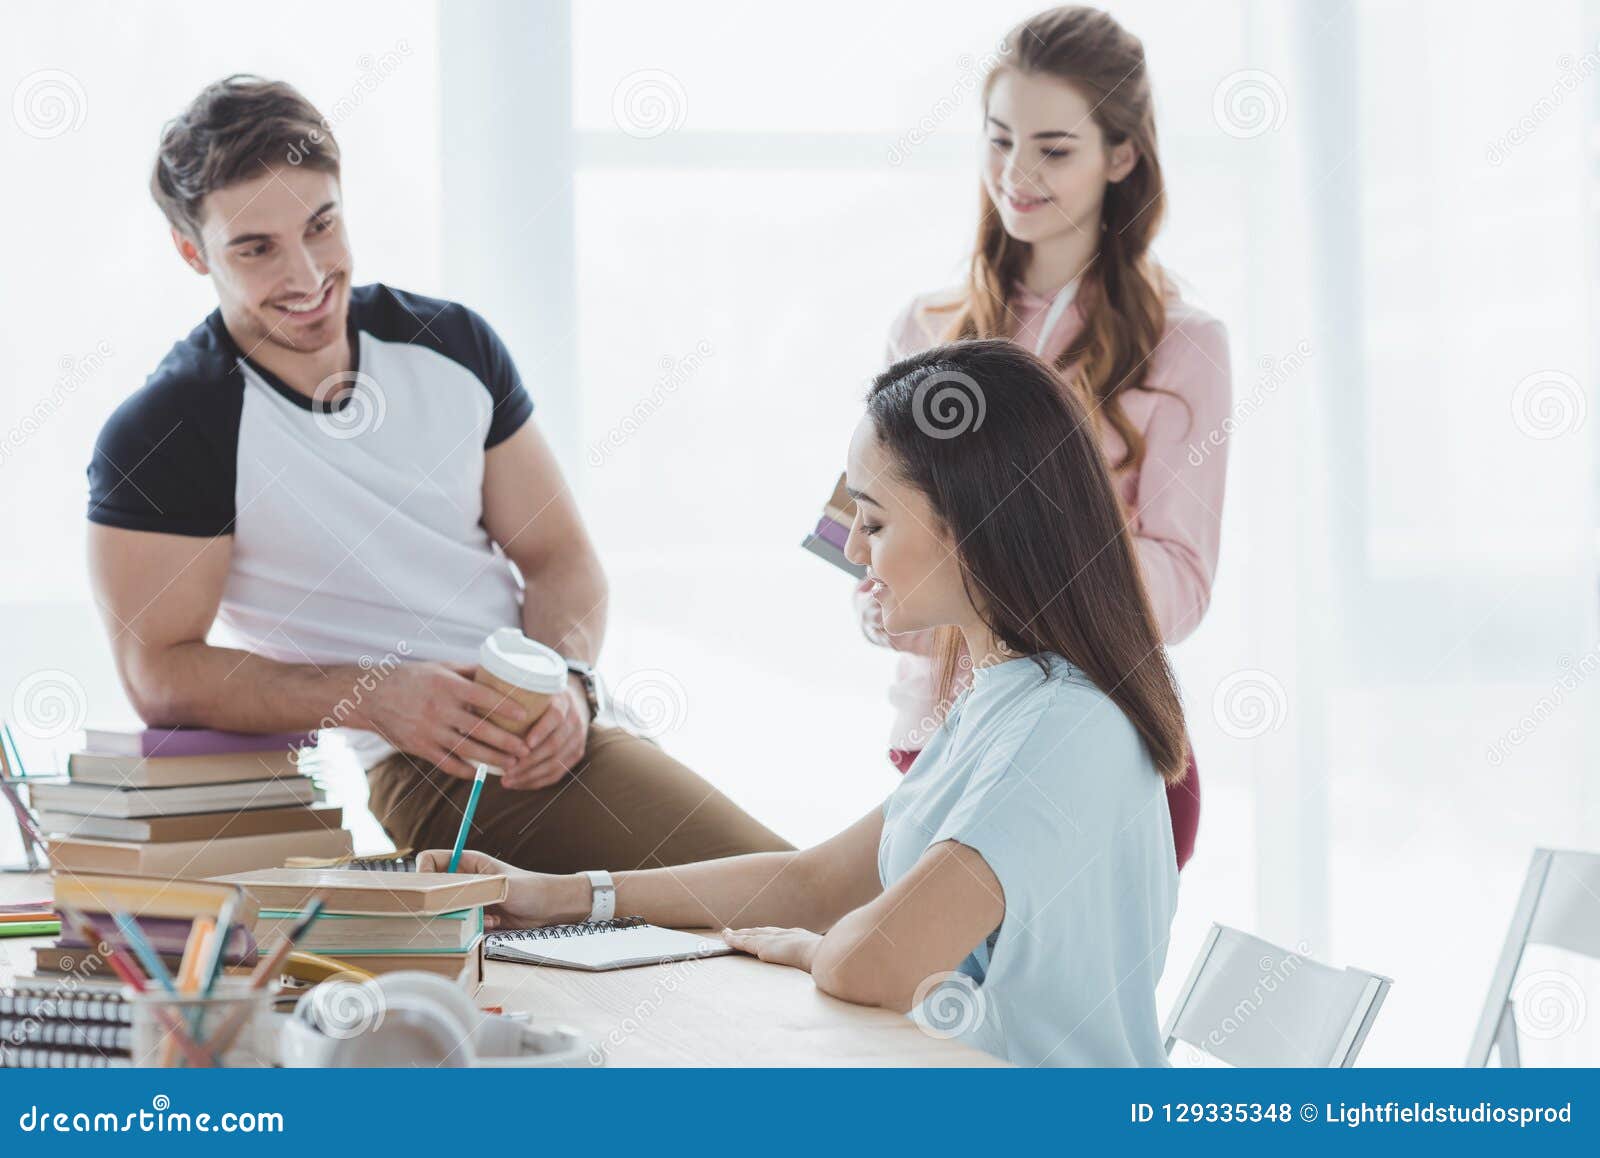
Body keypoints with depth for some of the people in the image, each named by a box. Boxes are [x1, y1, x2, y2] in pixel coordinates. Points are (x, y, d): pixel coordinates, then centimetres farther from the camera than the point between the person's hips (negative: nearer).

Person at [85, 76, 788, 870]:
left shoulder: (453, 345, 8)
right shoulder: (162, 437, -8)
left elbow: (559, 557, 12)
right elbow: (161, 675, -10)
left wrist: (567, 677, -10)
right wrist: (372, 698, -21)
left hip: (549, 735, 6)